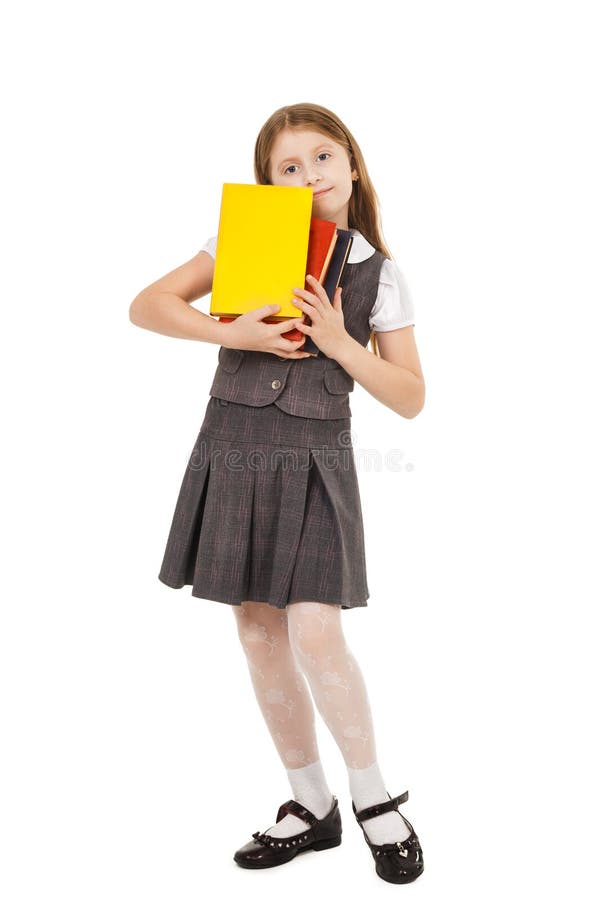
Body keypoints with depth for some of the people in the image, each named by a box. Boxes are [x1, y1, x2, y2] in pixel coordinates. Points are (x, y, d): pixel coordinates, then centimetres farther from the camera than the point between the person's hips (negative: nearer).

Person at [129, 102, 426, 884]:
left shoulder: (379, 274, 3)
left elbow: (410, 398, 2)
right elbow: (147, 306, 1)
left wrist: (337, 339, -12)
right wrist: (236, 333, -13)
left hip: (313, 460, -2)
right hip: (232, 450, 3)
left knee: (315, 633, -13)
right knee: (258, 631, 7)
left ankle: (374, 797, 13)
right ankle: (312, 804, 25)